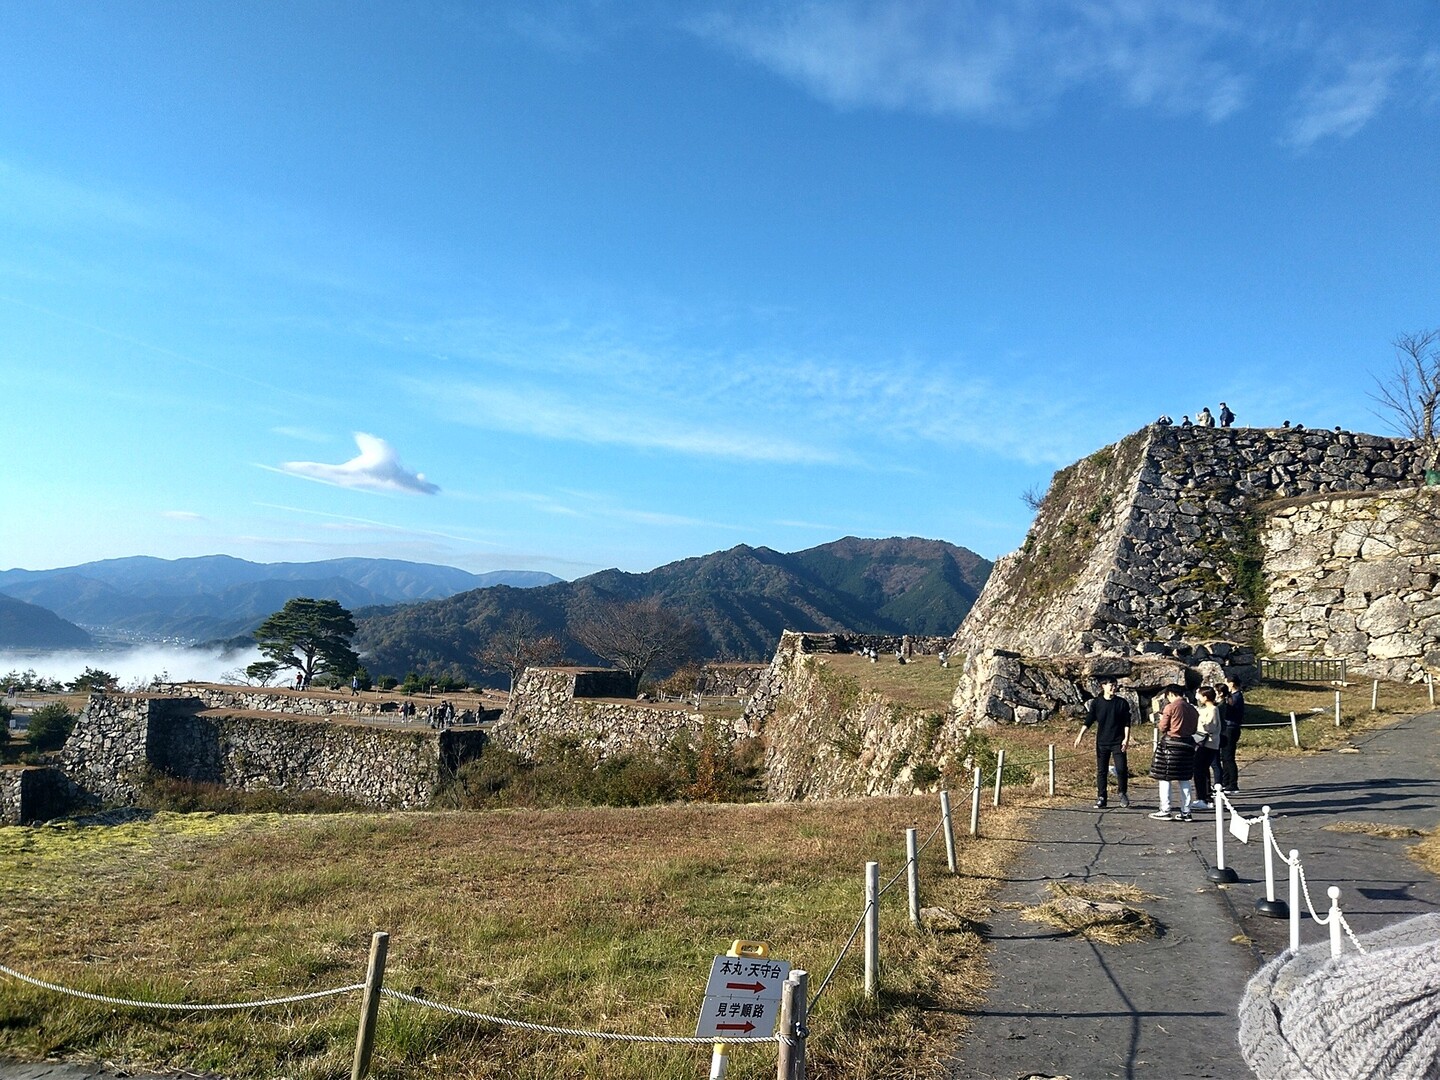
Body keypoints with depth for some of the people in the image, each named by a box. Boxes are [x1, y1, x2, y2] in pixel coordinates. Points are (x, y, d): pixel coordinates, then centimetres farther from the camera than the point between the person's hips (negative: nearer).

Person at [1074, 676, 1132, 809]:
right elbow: (1088, 720, 1)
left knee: (1122, 769, -6)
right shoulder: (1096, 702, 2)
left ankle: (1122, 793, 17)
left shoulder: (1122, 703, 1)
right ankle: (1101, 798, 11)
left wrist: (1126, 739, -7)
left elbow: (1127, 723, 2)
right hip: (1102, 742, 1)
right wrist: (1080, 735, -8)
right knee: (1101, 771, 4)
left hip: (1118, 742, -1)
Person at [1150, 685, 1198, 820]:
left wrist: (1162, 719, 11)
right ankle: (1186, 812, 13)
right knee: (1185, 779, 12)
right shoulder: (1192, 709, 7)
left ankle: (1165, 810, 2)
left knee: (1164, 778, 2)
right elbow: (1193, 729, 12)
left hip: (1170, 744, -6)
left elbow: (1162, 728, -8)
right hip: (1187, 745, 6)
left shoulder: (1170, 707, -12)